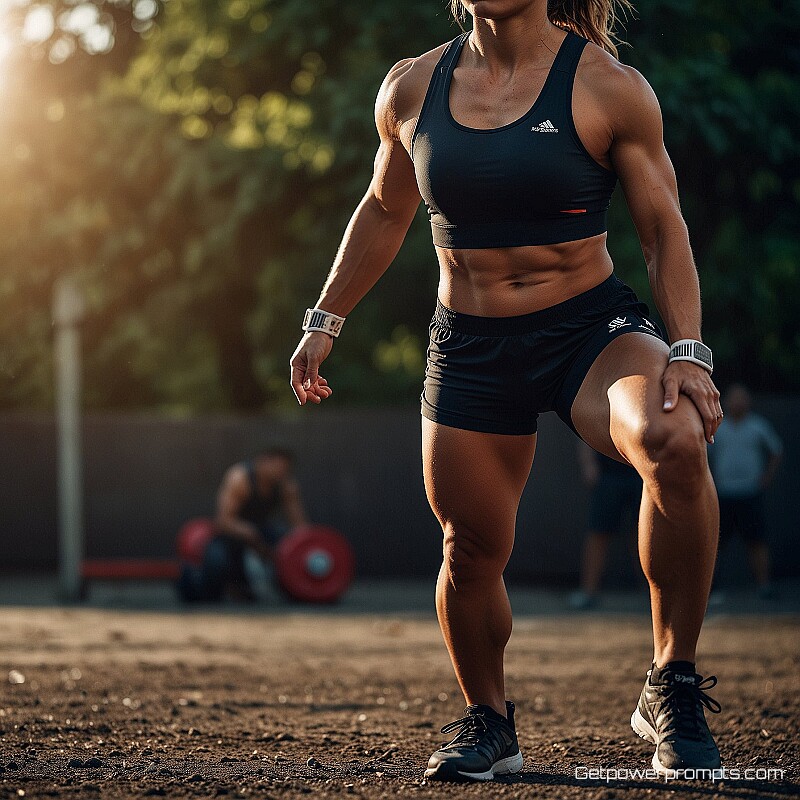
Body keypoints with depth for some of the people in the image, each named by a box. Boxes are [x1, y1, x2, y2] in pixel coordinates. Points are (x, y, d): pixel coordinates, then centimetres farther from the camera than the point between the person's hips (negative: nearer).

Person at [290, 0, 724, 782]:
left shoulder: (608, 88, -9)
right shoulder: (411, 90, 2)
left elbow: (664, 230, -5)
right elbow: (384, 210, 19)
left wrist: (687, 351, -17)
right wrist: (325, 320, 19)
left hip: (593, 328, -3)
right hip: (469, 348, 4)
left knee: (676, 440, -33)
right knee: (471, 549, 3)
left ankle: (673, 686, -17)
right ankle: (486, 721, 33)